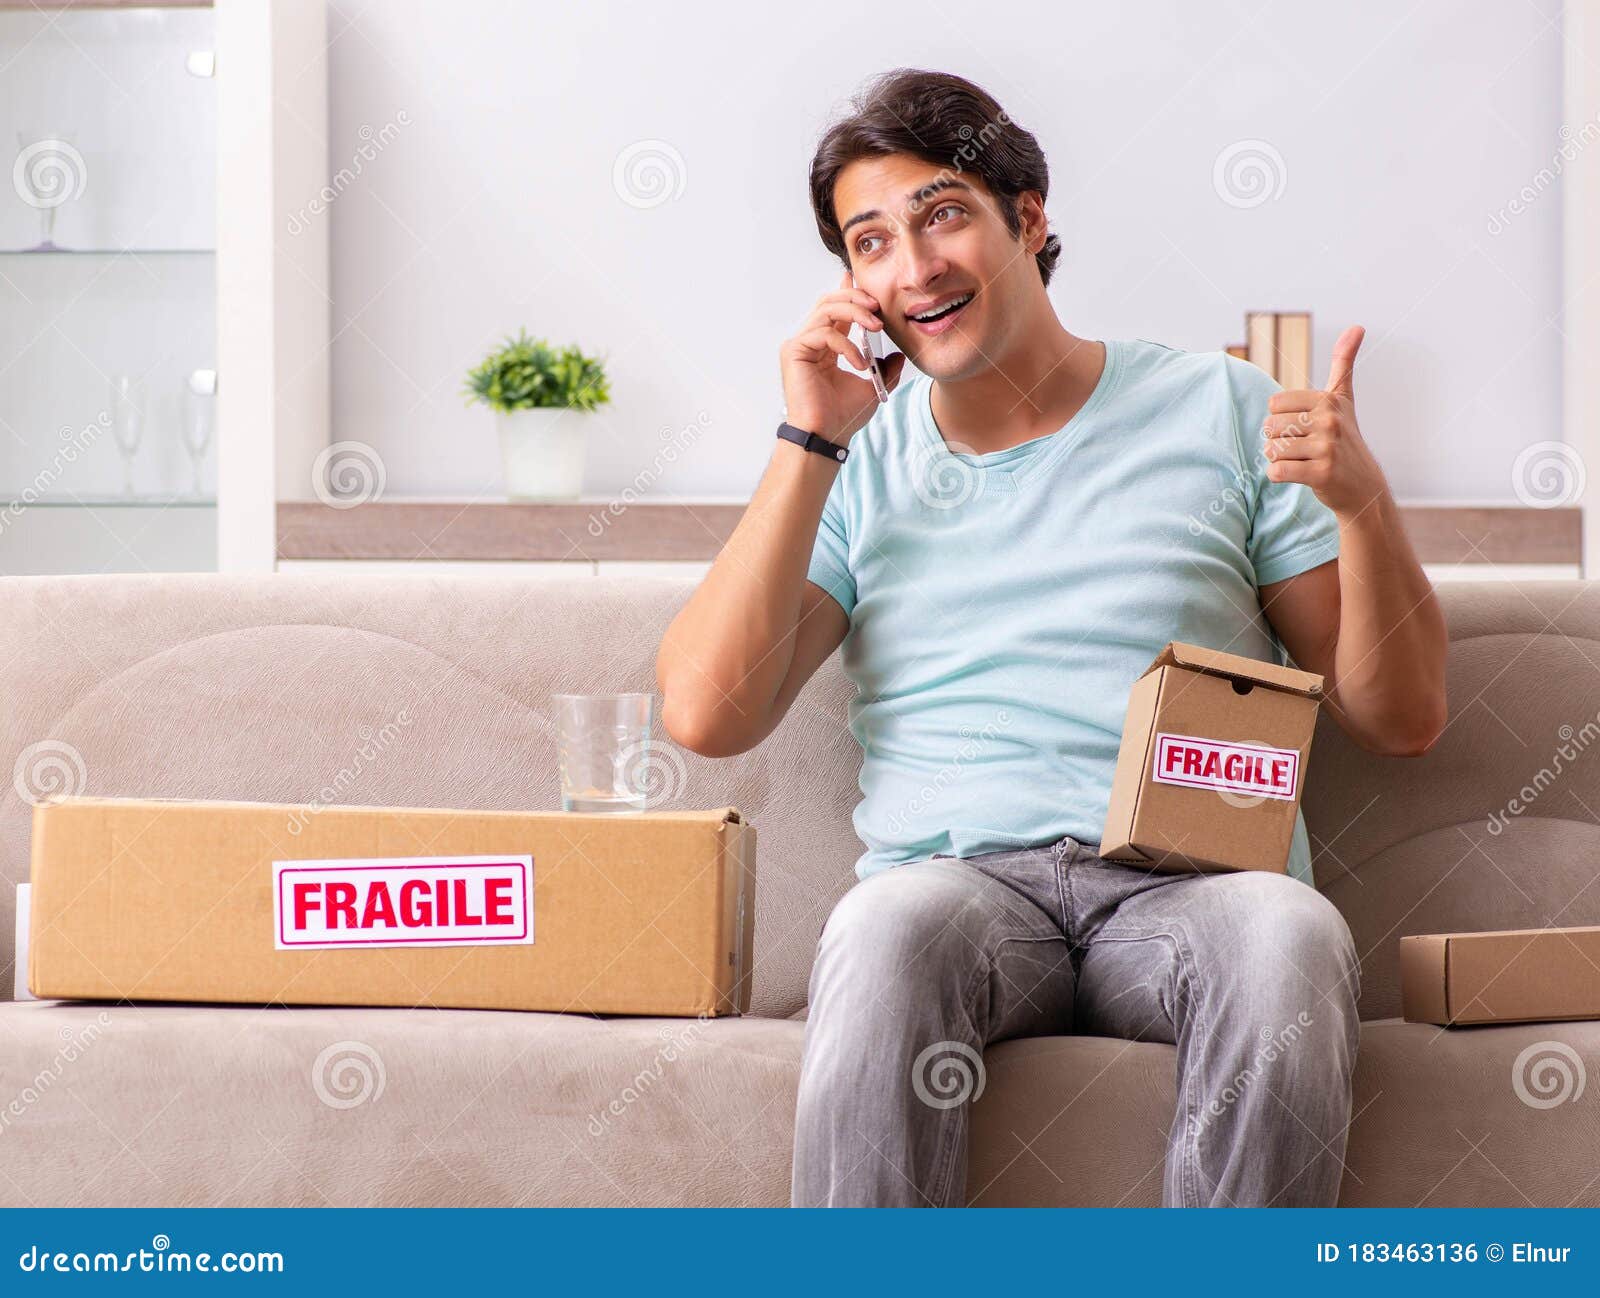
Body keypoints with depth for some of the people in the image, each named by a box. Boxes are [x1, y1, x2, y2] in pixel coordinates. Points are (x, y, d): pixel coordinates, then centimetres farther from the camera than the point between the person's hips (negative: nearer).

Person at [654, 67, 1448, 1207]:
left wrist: (1364, 502, -8)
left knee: (1290, 936, -35)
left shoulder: (1220, 412, 13)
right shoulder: (861, 463, 17)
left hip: (1190, 884, 0)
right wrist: (812, 447, 3)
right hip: (959, 880, 0)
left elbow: (1402, 719, 10)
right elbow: (706, 716, 2)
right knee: (888, 925, -36)